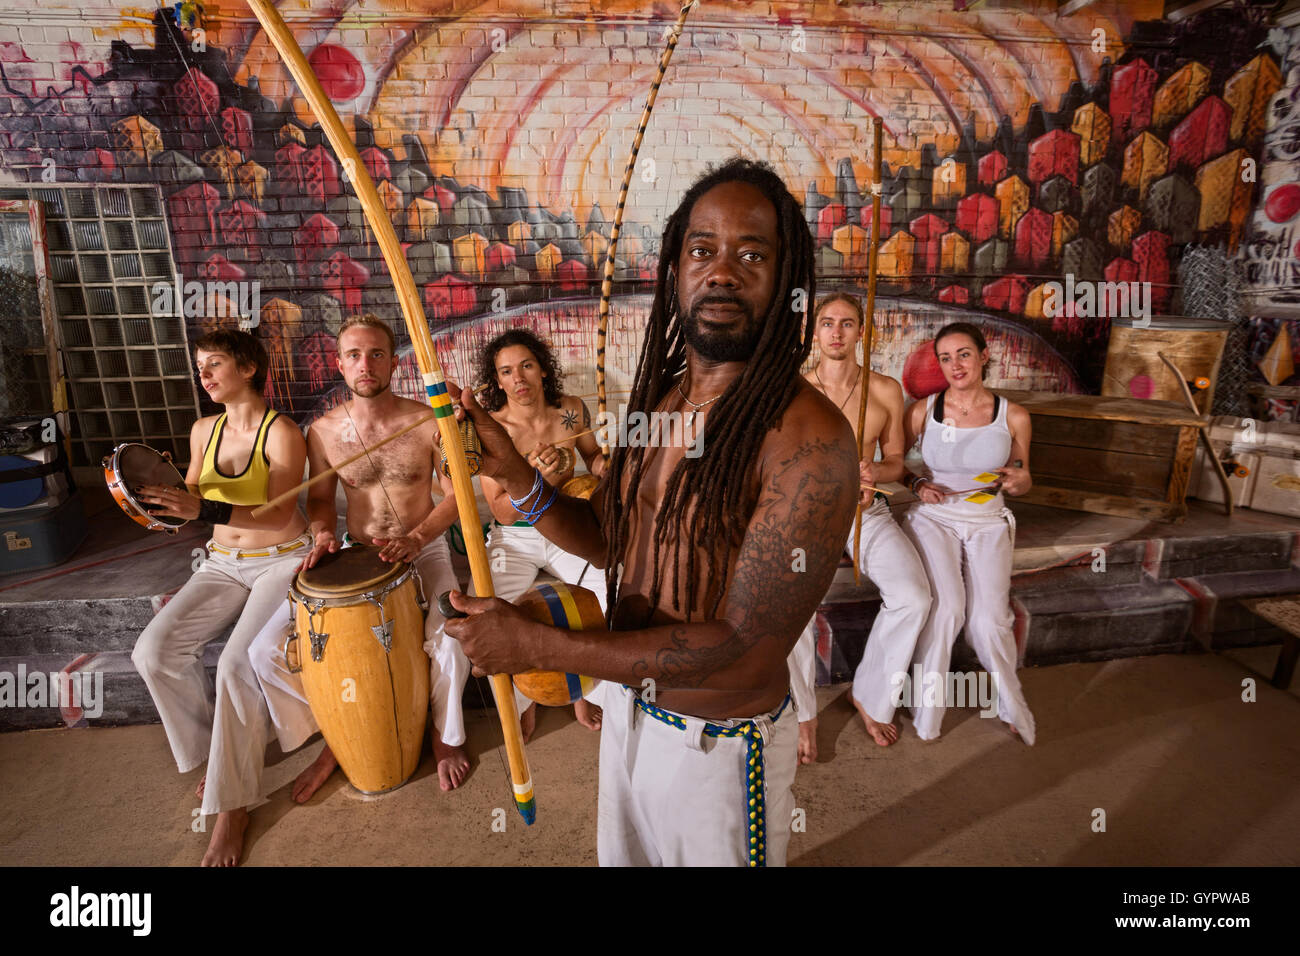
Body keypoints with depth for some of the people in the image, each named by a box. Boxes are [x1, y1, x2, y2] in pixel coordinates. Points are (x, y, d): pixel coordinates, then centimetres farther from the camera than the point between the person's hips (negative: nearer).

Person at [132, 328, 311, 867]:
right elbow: (194, 499, 15)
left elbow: (280, 517, -23)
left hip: (281, 560, -6)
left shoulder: (281, 433, -14)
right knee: (154, 651, -13)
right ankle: (209, 752, 10)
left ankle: (230, 806, -6)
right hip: (224, 563, 6)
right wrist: (160, 494, -7)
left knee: (237, 664, -24)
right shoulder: (204, 431, 7)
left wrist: (203, 509, -34)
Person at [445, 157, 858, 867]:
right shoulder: (659, 398, -3)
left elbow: (741, 646, -29)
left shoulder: (809, 438, -27)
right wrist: (513, 473, -13)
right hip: (627, 708, 7)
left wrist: (536, 646, -26)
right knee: (623, 856, 31)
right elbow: (608, 540, 4)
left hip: (720, 746, -6)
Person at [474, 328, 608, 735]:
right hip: (515, 538, -2)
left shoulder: (572, 410, -5)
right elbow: (503, 512, -13)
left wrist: (602, 463, -8)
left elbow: (592, 455, 15)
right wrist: (538, 476, -31)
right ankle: (522, 700, 6)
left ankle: (590, 690, 7)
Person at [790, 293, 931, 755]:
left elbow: (895, 461, 10)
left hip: (868, 513, 2)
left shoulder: (886, 391, 3)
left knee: (914, 597, -20)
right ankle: (802, 709, -2)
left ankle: (872, 696, 5)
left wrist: (873, 471, -13)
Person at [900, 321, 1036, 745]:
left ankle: (1012, 705, 16)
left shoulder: (1013, 416, 3)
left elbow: (1022, 481, 14)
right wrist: (917, 484, -9)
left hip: (987, 521, 1)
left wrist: (1017, 480, -9)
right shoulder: (923, 411, 0)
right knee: (945, 608, -23)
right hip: (933, 518, -1)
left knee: (988, 621, -14)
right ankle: (927, 709, -3)